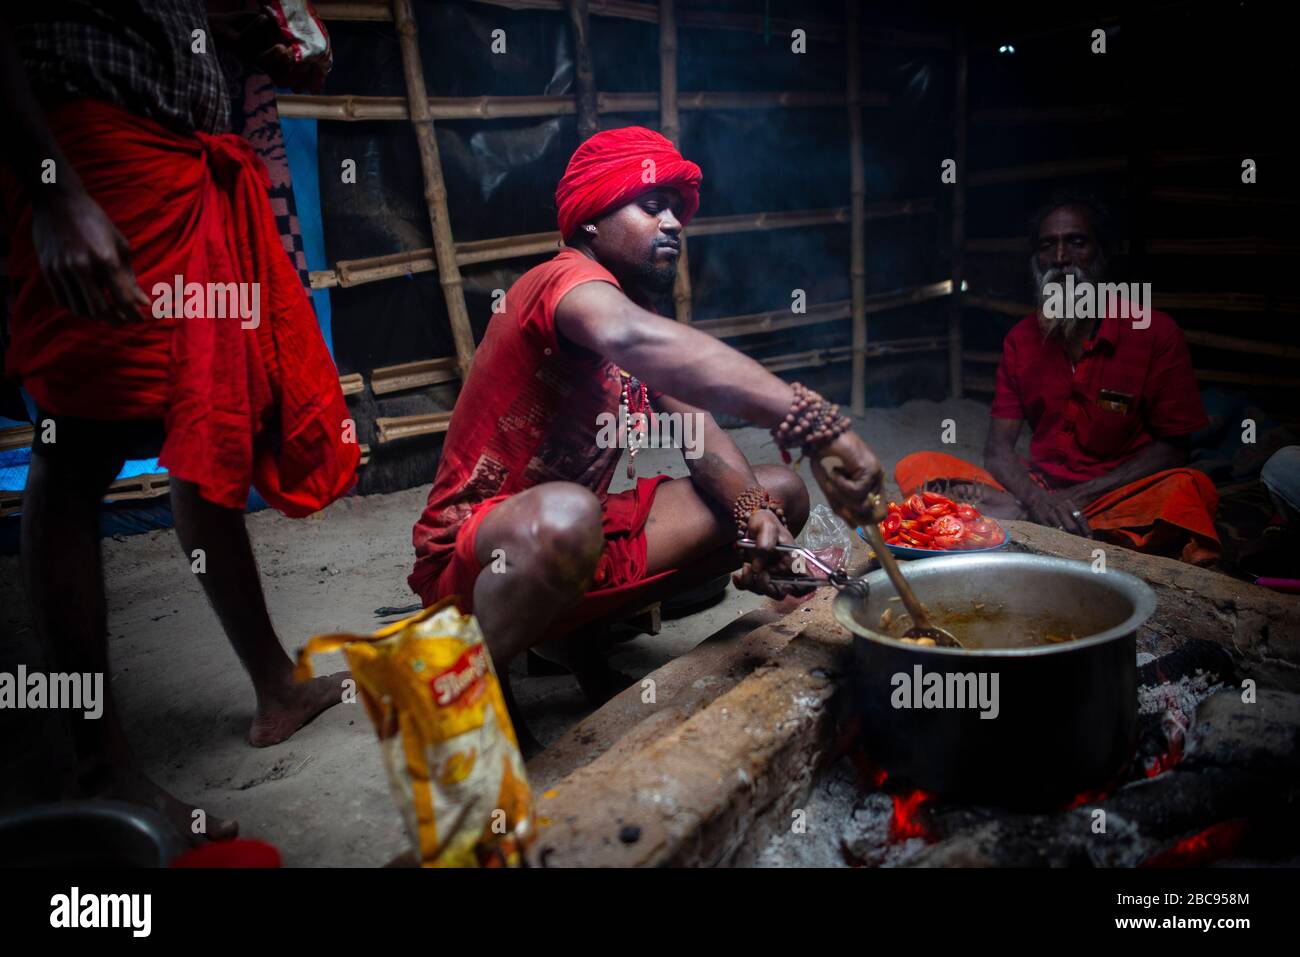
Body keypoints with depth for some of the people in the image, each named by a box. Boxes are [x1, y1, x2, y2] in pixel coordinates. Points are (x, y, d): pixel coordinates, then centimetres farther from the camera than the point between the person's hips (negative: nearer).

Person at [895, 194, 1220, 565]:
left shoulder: (1154, 332, -3)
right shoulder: (1021, 339, 7)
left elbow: (1172, 447, -4)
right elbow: (998, 447, 2)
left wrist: (1080, 498, -15)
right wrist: (1035, 499, -20)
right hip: (1040, 489, 3)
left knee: (1188, 492, -36)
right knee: (916, 467, -14)